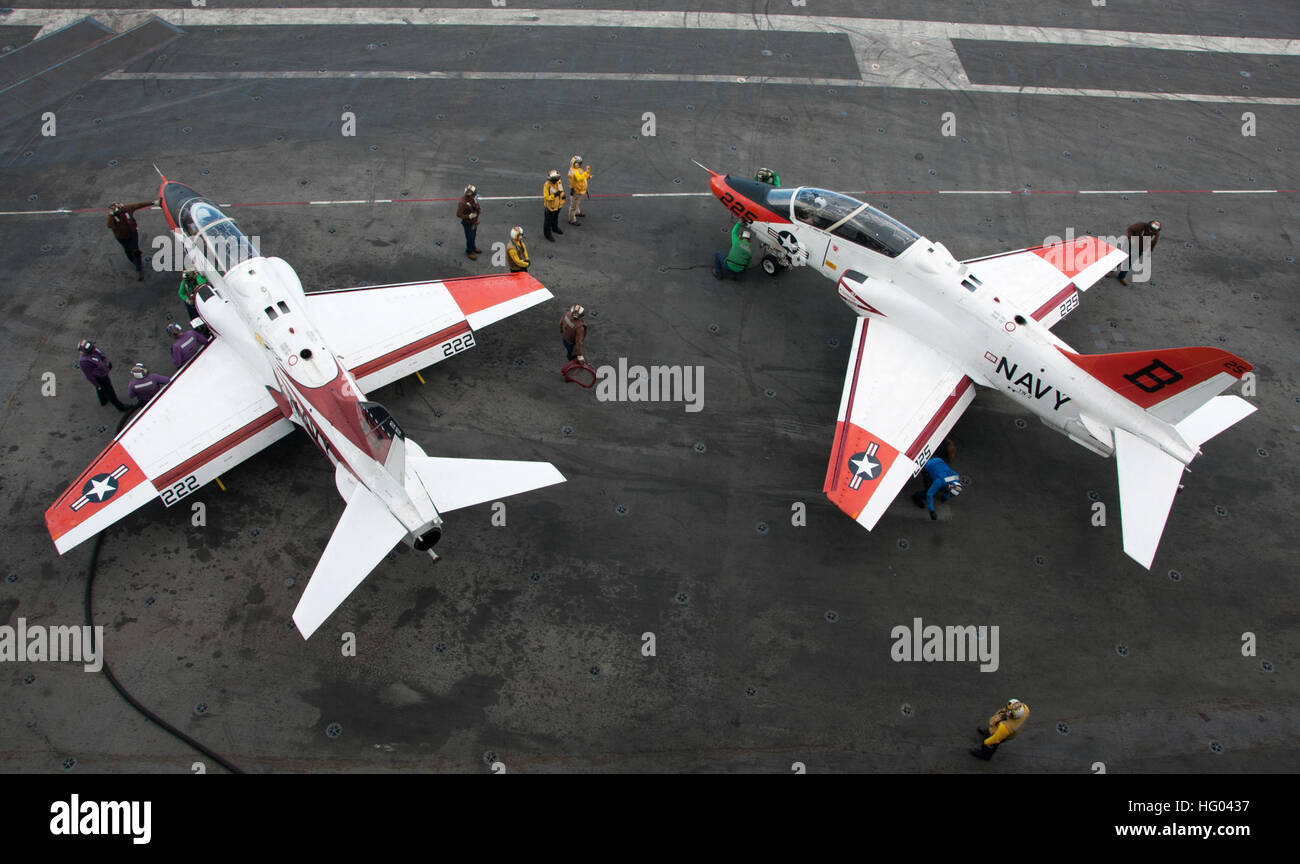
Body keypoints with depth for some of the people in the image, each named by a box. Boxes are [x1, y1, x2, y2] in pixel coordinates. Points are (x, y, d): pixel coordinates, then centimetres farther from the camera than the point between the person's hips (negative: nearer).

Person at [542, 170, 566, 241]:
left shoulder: (559, 181, -13)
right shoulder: (547, 185, -32)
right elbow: (546, 197, -28)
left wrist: (562, 195, -14)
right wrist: (555, 195, -42)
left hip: (558, 204, 7)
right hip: (551, 206, -6)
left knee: (556, 217, 30)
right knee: (549, 220, 10)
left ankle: (555, 228, 55)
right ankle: (547, 234, 30)